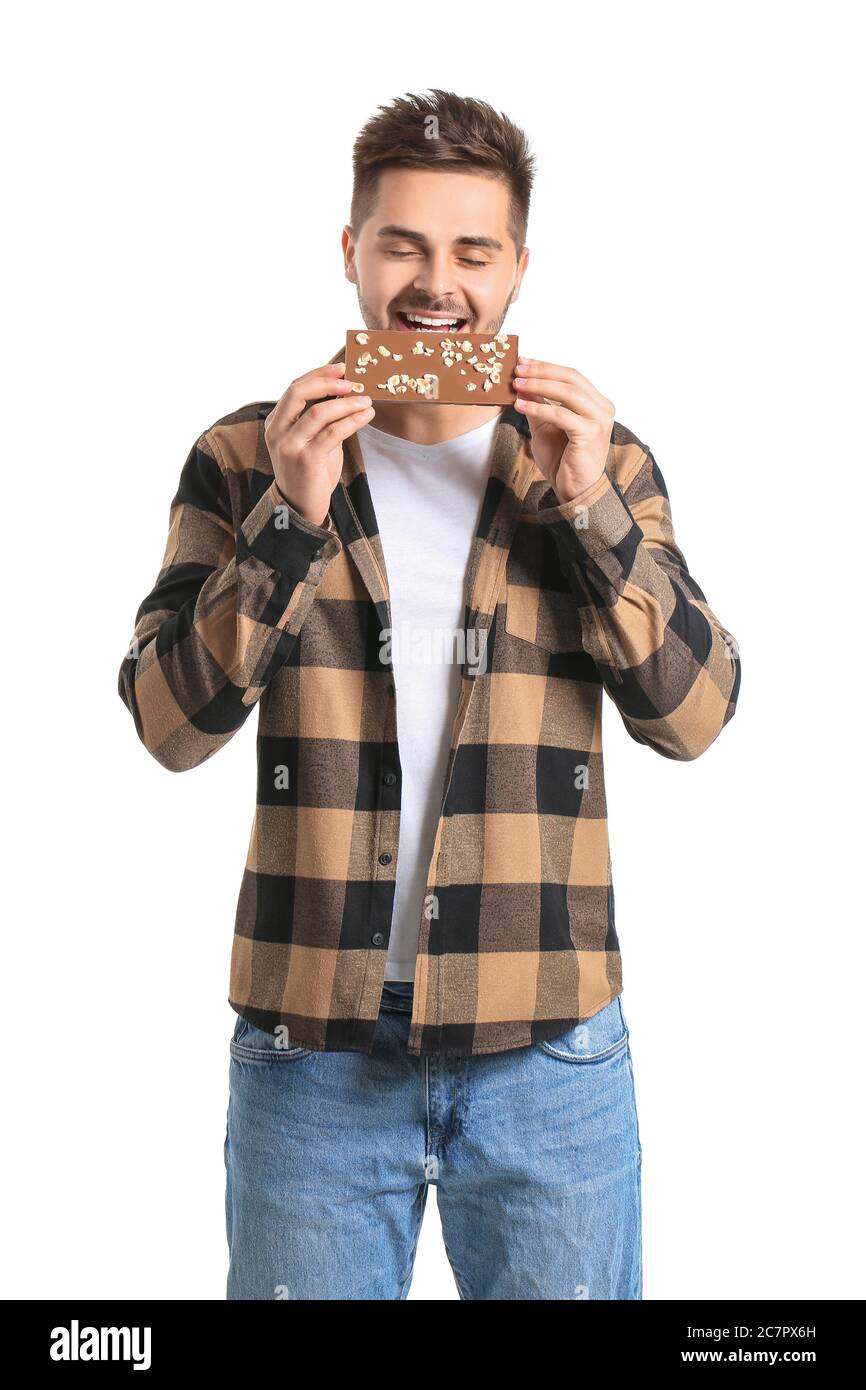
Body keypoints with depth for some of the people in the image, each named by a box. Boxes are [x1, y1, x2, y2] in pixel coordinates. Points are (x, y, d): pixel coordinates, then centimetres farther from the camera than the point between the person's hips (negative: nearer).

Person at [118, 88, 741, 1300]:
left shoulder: (604, 463, 4)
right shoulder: (245, 459, 2)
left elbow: (692, 715, -4)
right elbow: (172, 725, -5)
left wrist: (590, 507, -15)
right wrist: (292, 513, -16)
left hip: (547, 1049, 1)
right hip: (311, 1039, 0)